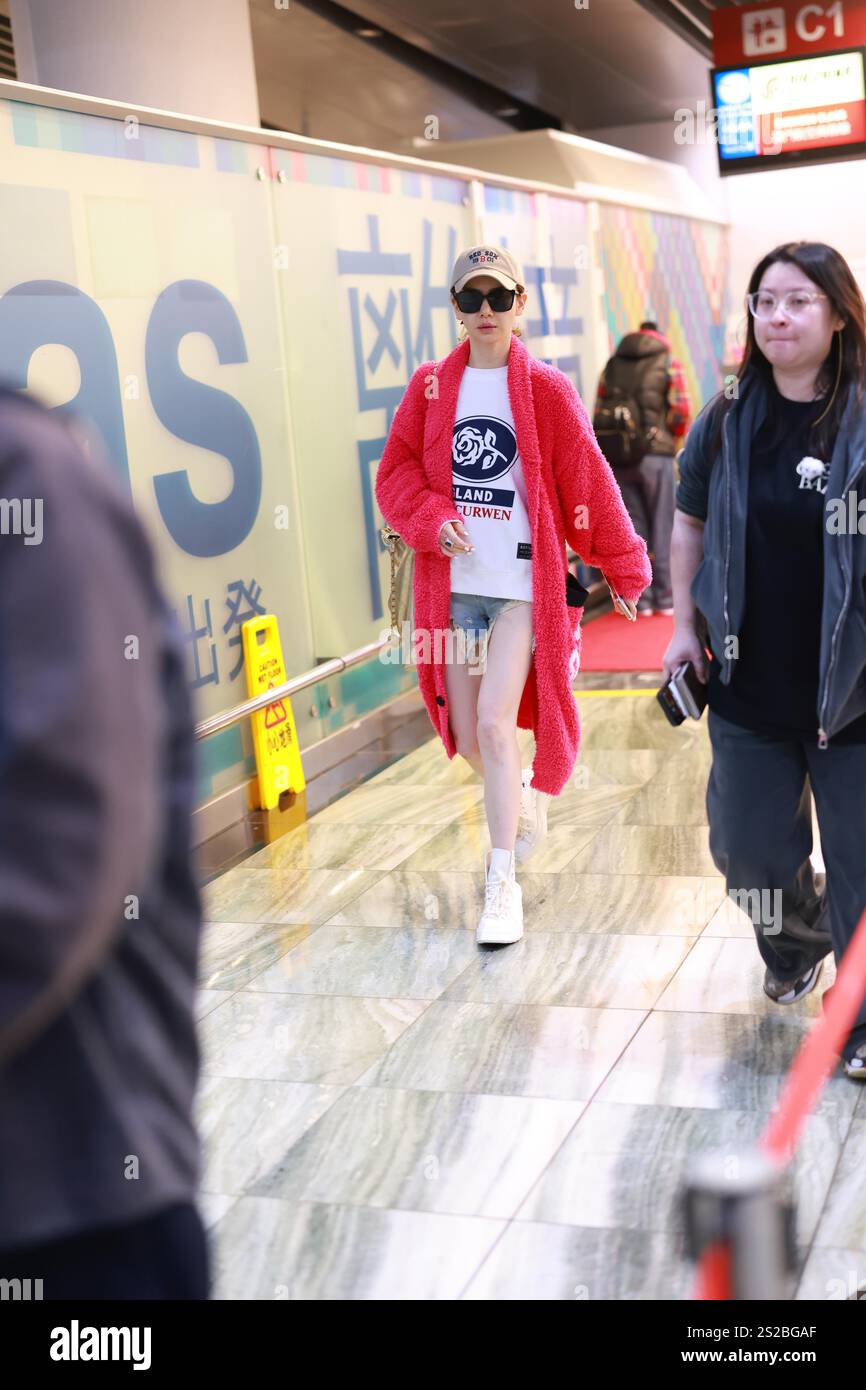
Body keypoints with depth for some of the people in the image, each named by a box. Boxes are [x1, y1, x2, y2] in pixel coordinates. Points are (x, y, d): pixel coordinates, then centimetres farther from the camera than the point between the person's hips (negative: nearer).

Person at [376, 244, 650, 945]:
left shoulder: (547, 390, -3)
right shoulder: (431, 386, 6)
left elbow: (589, 487, -1)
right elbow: (396, 471, 8)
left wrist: (627, 568, 2)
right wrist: (432, 519, -12)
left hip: (525, 584, -3)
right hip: (454, 583, 4)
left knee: (495, 724, -13)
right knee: (465, 734, 9)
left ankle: (503, 882, 1)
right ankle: (522, 797, 44)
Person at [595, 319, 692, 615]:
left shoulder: (612, 365, 13)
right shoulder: (669, 363, 3)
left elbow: (598, 413, 7)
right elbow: (681, 412, -5)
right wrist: (675, 439, 12)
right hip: (657, 454, -3)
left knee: (634, 525, 8)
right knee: (663, 526, 4)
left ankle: (641, 599, 8)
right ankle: (665, 598, 6)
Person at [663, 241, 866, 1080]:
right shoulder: (728, 421, 0)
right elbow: (689, 521, 12)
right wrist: (685, 626, 9)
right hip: (748, 684, 4)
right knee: (746, 846, 16)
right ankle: (795, 946, 49)